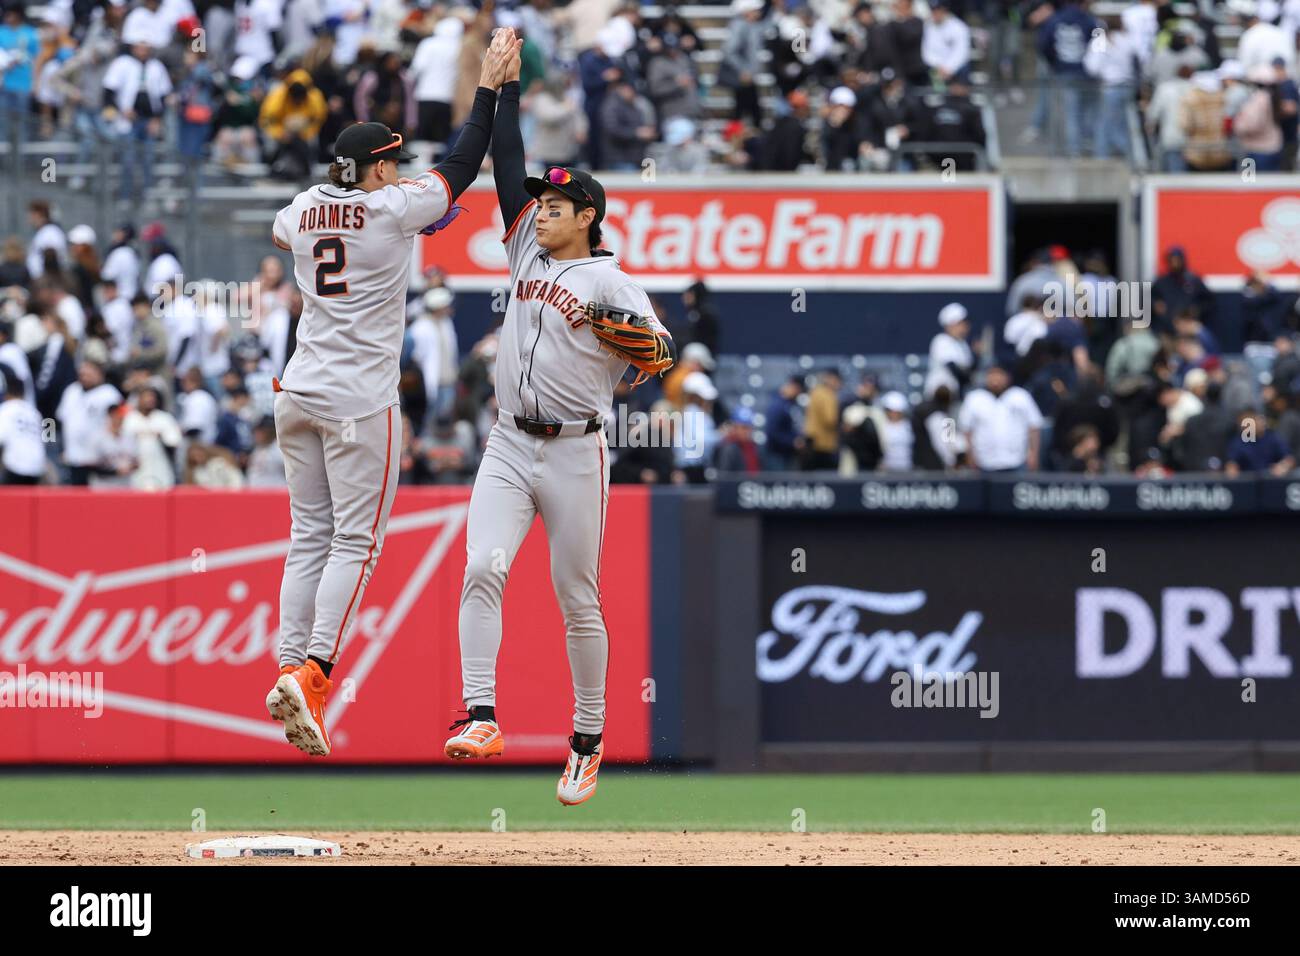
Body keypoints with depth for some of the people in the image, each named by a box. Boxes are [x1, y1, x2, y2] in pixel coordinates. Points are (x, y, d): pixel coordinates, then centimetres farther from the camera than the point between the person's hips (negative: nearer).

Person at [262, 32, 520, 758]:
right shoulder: (393, 211, -10)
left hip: (300, 393, 6)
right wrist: (490, 85, 3)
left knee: (310, 536, 10)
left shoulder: (306, 208, 7)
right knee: (357, 541, -5)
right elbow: (464, 166, -4)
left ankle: (294, 669, 3)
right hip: (360, 401, -6)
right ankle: (312, 674, -20)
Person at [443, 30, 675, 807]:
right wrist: (508, 84, 9)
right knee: (484, 569, -17)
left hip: (576, 451, -4)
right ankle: (481, 719, -23)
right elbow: (508, 163, 12)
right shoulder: (526, 253, 12)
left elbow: (659, 345, -13)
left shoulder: (608, 281, -3)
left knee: (578, 598, 2)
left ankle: (589, 743, 12)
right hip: (509, 447, 4)